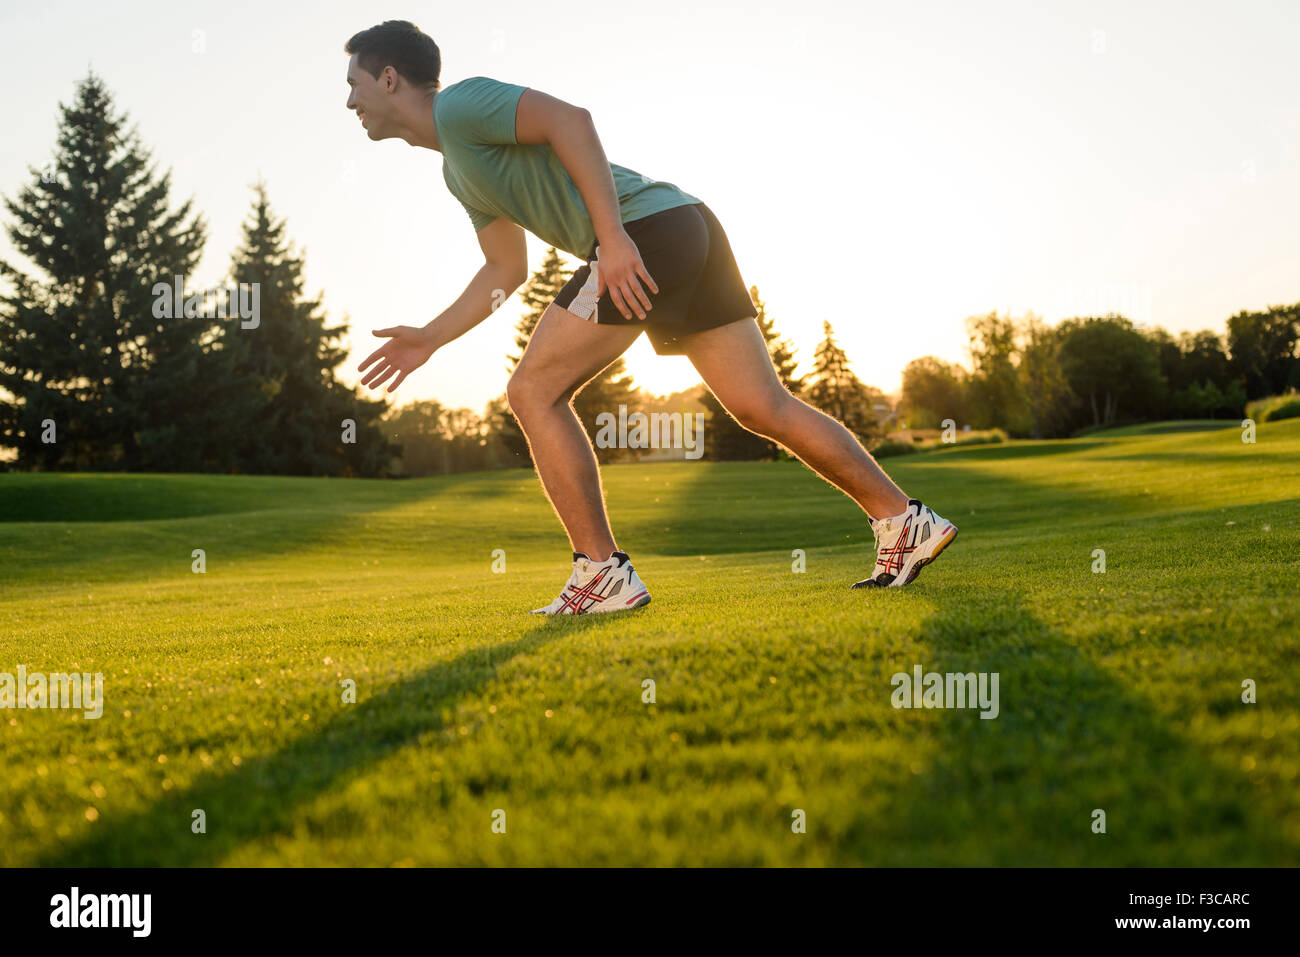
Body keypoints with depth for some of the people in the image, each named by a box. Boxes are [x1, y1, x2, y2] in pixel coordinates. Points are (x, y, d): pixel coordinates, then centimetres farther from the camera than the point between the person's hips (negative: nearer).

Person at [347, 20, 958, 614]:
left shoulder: (460, 104, -1)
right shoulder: (459, 170, 29)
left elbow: (570, 119, -16)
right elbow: (506, 270, 35)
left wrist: (613, 235, -24)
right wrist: (428, 340, 32)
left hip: (647, 227, -10)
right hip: (687, 229, 10)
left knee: (533, 393, -5)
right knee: (765, 409, 8)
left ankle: (603, 573, -3)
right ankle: (903, 521, 10)